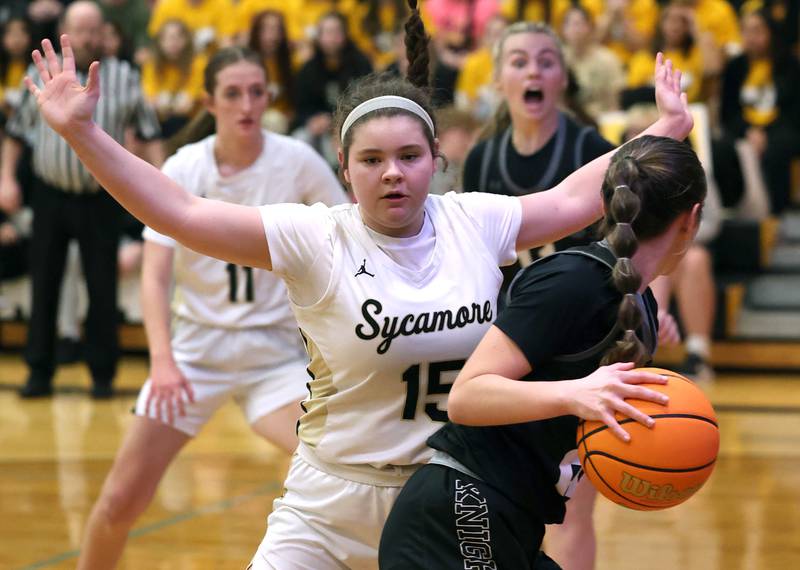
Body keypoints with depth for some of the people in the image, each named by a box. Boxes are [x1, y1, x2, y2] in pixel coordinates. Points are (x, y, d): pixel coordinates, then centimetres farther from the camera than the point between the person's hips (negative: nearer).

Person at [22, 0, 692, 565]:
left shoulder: (475, 223, 0)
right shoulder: (317, 239, -10)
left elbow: (575, 198, 14)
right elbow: (181, 214, -15)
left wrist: (669, 128, 16)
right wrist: (83, 133, -22)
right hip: (331, 508, -2)